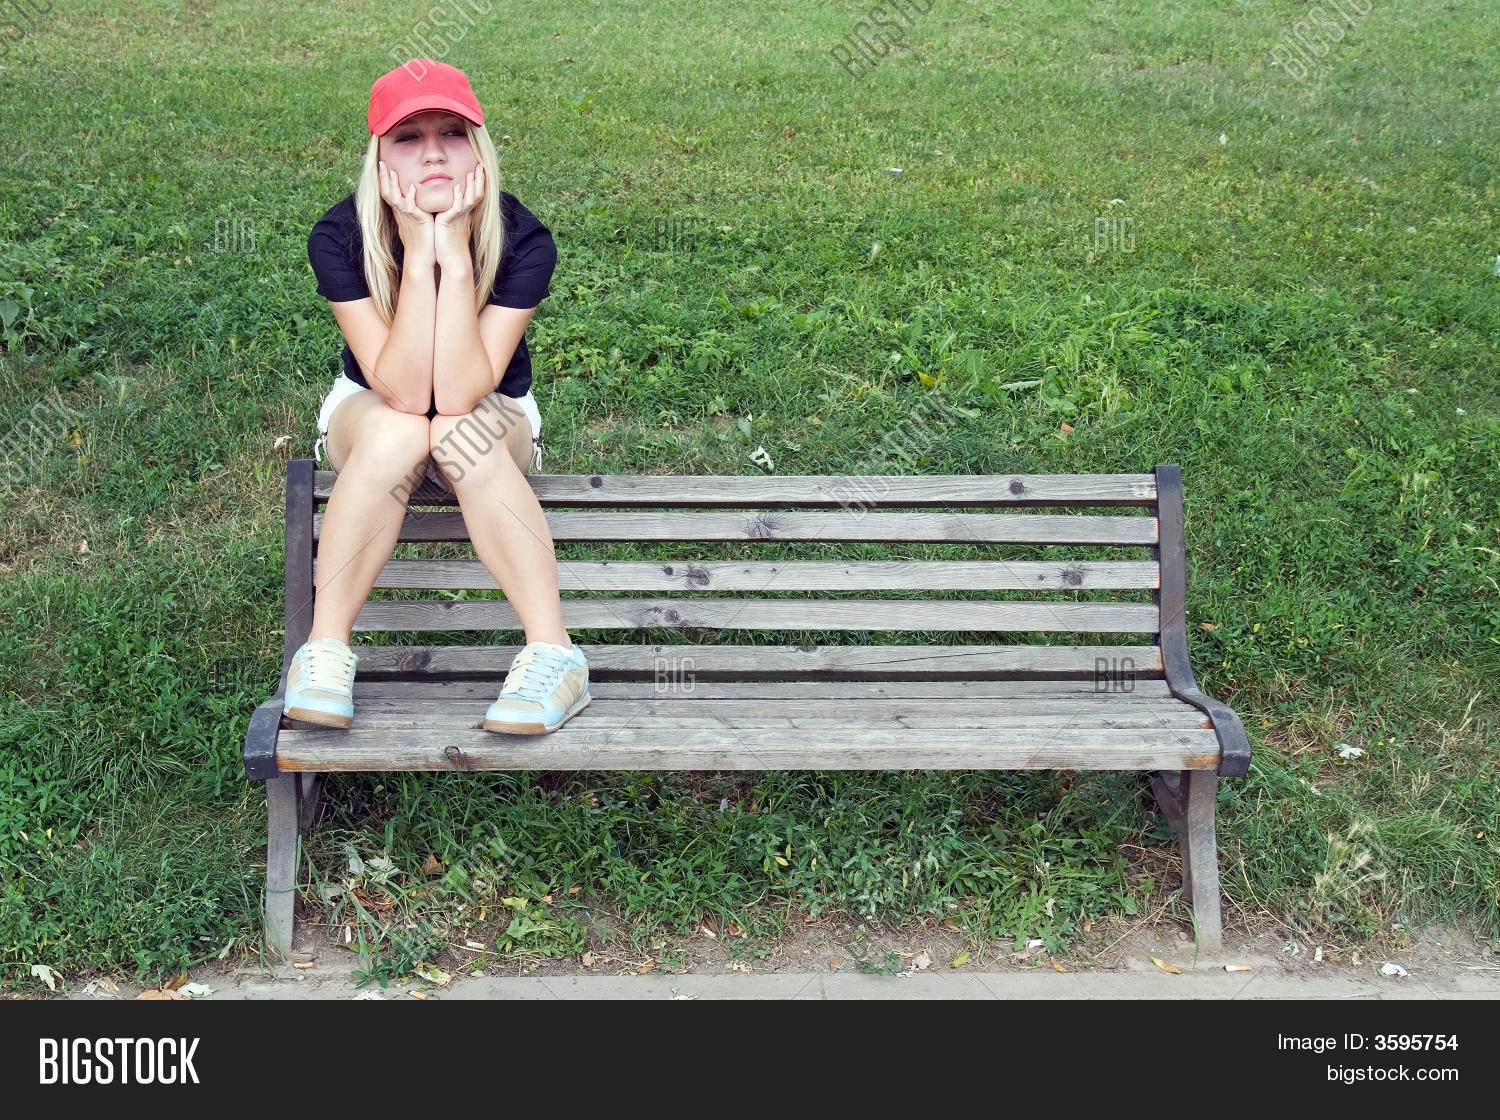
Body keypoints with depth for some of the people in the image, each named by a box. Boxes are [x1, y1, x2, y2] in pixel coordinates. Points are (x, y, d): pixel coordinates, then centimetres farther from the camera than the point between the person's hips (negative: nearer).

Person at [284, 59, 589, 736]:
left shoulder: (522, 239, -24)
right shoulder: (339, 237, -23)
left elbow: (460, 393, -33)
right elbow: (402, 391, -32)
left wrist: (456, 255, -37)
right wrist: (419, 256, -37)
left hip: (492, 423, 0)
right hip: (368, 412, 0)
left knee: (459, 429, -36)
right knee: (397, 431, -36)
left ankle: (553, 656, -37)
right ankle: (324, 652, -30)